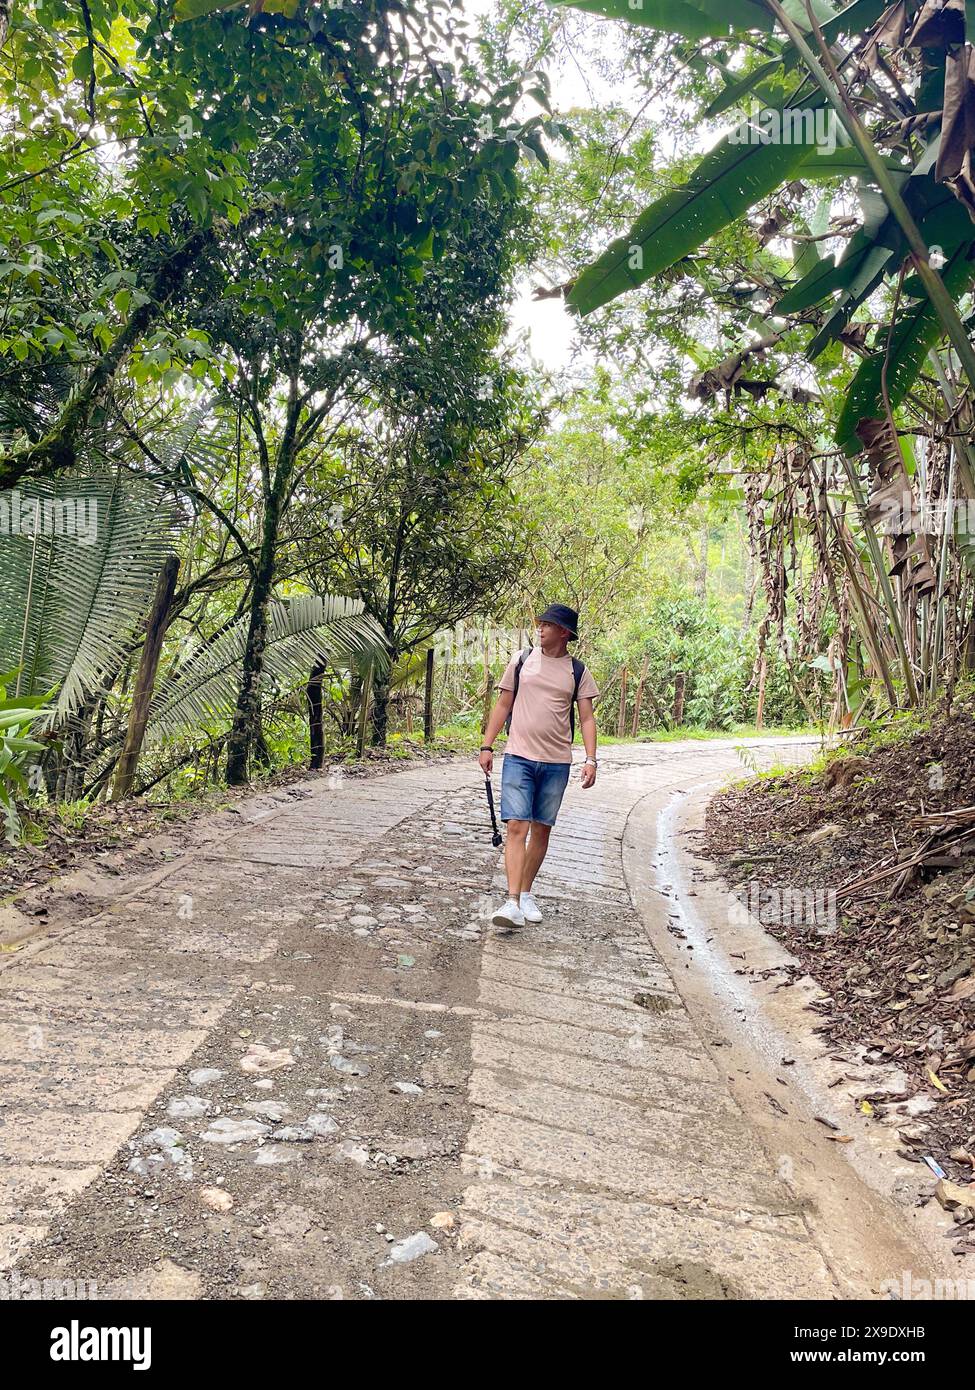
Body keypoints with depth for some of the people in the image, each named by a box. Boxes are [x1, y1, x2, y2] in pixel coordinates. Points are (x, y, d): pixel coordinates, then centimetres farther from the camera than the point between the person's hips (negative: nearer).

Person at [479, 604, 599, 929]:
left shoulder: (577, 671, 6)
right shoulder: (521, 661, 5)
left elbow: (587, 718, 5)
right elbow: (503, 705, 10)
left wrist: (590, 759, -6)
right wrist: (487, 746, 5)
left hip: (557, 762, 1)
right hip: (519, 757, -1)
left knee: (541, 830, 9)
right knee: (517, 828, -11)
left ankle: (526, 894, 23)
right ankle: (513, 903, -15)